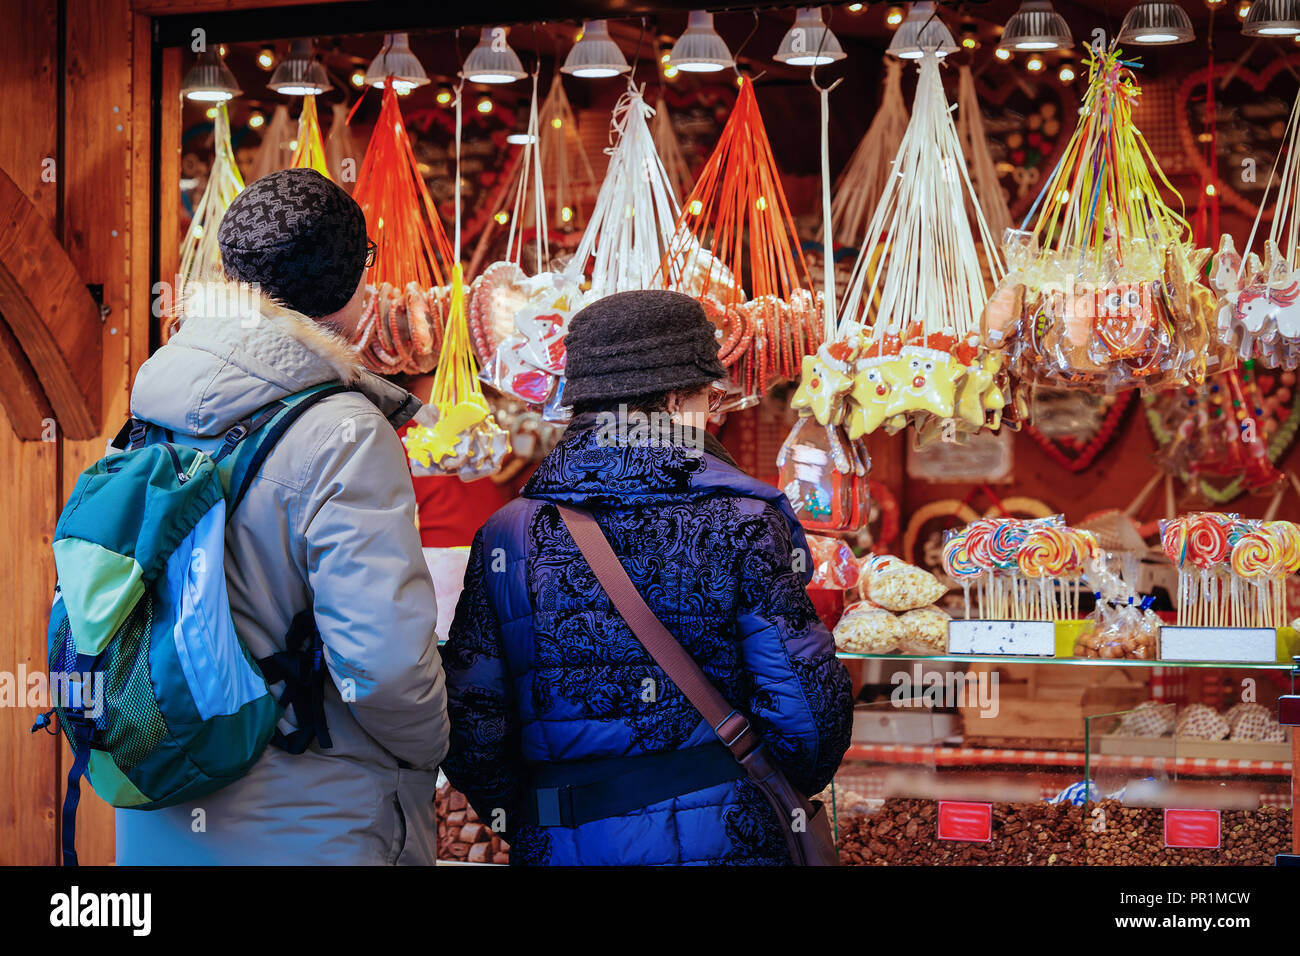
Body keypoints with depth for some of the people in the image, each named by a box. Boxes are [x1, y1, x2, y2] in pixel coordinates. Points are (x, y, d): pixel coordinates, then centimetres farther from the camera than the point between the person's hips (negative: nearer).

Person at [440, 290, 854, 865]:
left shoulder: (505, 536, 0)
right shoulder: (744, 523, -7)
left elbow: (468, 719, -2)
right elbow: (807, 704, -10)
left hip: (562, 847, 2)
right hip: (724, 840, -2)